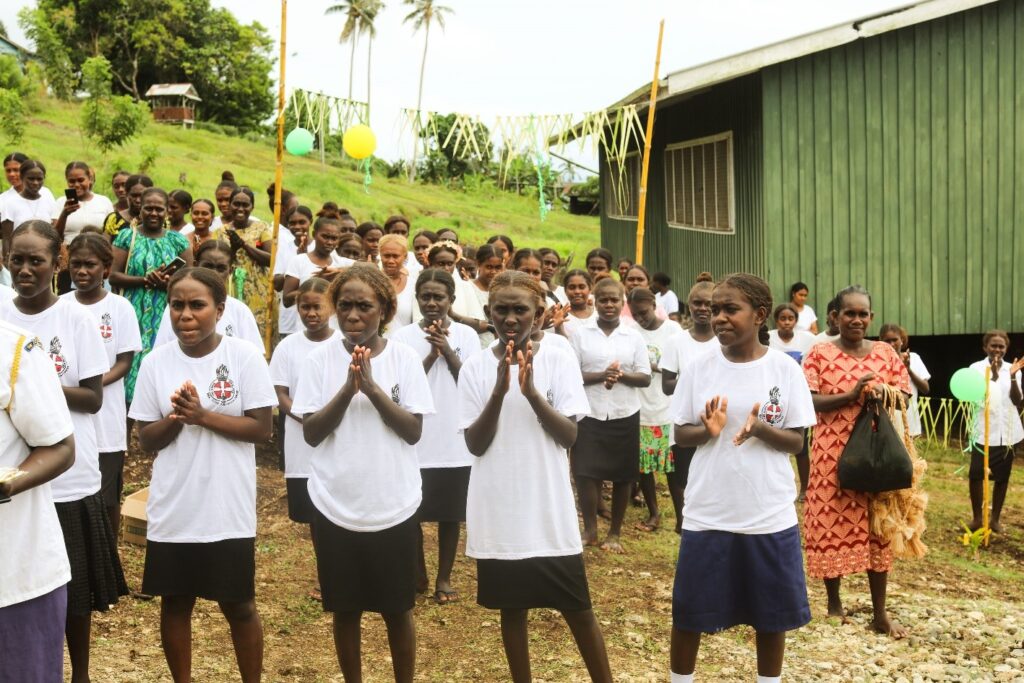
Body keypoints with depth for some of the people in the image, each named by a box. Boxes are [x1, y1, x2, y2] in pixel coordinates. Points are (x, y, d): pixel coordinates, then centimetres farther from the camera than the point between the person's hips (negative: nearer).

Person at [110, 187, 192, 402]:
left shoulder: (178, 240, 9)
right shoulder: (127, 236, 5)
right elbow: (113, 276, 0)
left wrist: (171, 282, -14)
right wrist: (145, 280, -14)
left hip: (167, 315, 1)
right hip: (135, 315, -1)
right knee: (135, 359, -5)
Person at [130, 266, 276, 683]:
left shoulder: (245, 357, -9)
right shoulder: (155, 363, -1)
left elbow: (261, 429, -11)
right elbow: (146, 440, 2)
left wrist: (202, 415, -21)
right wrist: (175, 418, -18)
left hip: (228, 510, -3)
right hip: (172, 510, 3)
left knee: (238, 605, 9)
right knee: (175, 601, 15)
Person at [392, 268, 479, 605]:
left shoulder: (466, 335, 1)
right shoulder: (403, 336, -2)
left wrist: (447, 350, -14)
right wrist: (432, 353, -18)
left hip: (455, 440, 1)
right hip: (414, 440, 0)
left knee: (450, 514, 10)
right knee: (412, 512, 9)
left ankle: (444, 579, 24)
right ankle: (418, 575, 29)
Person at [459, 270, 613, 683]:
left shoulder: (558, 361, -4)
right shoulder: (475, 368, -1)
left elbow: (569, 436, -9)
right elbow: (475, 444, -6)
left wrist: (531, 391, -23)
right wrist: (500, 389, -19)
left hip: (549, 509, -1)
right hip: (499, 511, 1)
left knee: (577, 608, 8)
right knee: (511, 607, 13)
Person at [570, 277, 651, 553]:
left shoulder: (634, 337, 4)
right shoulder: (581, 335, 1)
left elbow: (645, 378, 3)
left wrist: (622, 376, -18)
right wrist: (600, 376, -19)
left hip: (624, 414, 1)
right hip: (589, 414, -1)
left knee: (622, 475, 7)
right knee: (585, 472, -4)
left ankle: (615, 533, 21)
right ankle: (590, 530, 13)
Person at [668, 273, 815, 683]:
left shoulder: (785, 369, -5)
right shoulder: (699, 368, -2)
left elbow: (797, 441, -3)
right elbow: (681, 435, 2)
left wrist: (761, 429, -23)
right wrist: (707, 430, -19)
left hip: (769, 513, -1)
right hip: (708, 512, 1)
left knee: (772, 612, 12)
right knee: (689, 610, 10)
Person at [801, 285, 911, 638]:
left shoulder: (885, 353, 6)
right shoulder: (819, 353, -4)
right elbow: (808, 401, -11)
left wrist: (884, 395, -15)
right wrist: (851, 395, -22)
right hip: (832, 453, -3)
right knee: (832, 526, 3)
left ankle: (880, 612, 17)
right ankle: (834, 602, 21)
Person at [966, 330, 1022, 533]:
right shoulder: (977, 368, -3)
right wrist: (992, 376, -29)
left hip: (1007, 431, 2)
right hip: (984, 430, -2)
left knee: (1002, 476, 8)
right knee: (976, 474, -3)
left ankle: (995, 518, 19)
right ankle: (977, 517, 11)